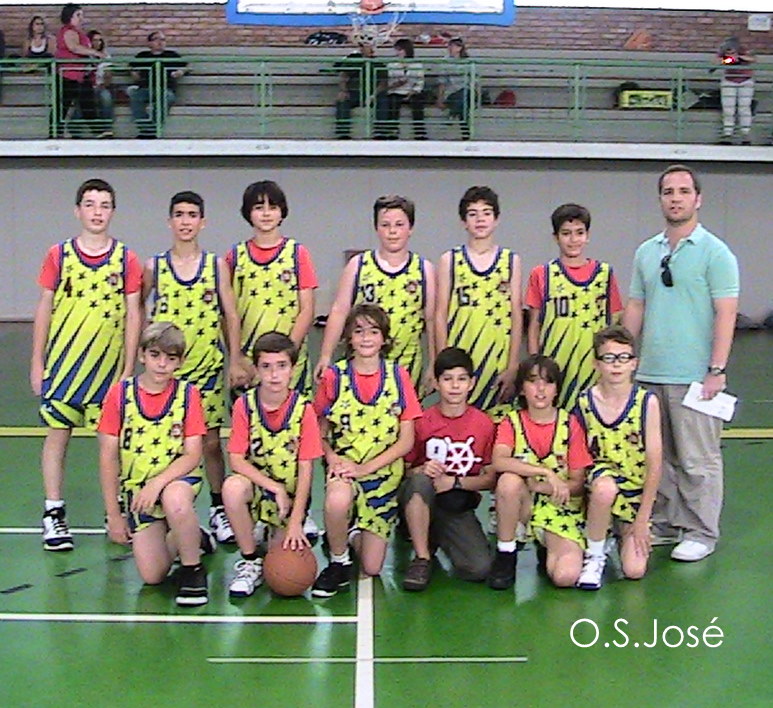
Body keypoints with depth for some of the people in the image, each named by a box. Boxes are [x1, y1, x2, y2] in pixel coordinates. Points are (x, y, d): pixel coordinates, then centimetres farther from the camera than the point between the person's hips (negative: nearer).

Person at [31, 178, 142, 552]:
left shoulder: (126, 259, 1)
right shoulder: (58, 255, 2)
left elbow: (132, 315, 2)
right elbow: (44, 309, 5)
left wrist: (128, 368, -3)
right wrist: (37, 363, 2)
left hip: (108, 363, 0)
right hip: (62, 361, 0)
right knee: (57, 433, 4)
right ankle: (53, 515, 13)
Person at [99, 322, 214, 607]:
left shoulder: (187, 394, -7)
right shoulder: (120, 393, -6)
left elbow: (192, 456, -10)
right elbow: (108, 458, -4)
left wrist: (157, 483, -27)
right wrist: (114, 515, -5)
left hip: (178, 479, -2)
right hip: (136, 487, 2)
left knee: (175, 499, -39)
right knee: (152, 575, -9)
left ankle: (192, 569, -13)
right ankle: (192, 537, 25)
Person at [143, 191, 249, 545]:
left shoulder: (216, 265, 3)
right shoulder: (154, 266, 3)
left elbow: (230, 315, 3)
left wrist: (236, 361, -1)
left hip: (207, 366, 0)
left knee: (211, 441, 4)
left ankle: (219, 509, 17)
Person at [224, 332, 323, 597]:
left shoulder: (303, 409, -12)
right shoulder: (244, 405, -10)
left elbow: (305, 471, -12)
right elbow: (237, 459, -13)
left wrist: (296, 523, -18)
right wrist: (275, 488, -23)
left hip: (291, 492, 0)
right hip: (256, 484, 1)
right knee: (233, 487, -34)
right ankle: (251, 561, -14)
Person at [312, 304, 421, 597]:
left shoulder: (398, 376, -2)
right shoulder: (334, 377, -3)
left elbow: (406, 441, -4)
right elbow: (320, 432, 3)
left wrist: (365, 468, -14)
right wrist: (332, 457, -18)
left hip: (384, 471, 1)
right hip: (344, 465, -1)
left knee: (372, 568, -2)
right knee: (338, 499, -39)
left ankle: (353, 531, 32)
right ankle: (338, 564, -11)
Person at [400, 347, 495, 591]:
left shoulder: (484, 424, -2)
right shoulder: (421, 422, -4)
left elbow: (490, 478, -1)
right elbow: (404, 469, -1)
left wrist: (455, 482, -15)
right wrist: (421, 471, -23)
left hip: (458, 507, 1)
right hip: (419, 501, -1)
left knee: (479, 569, -21)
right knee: (421, 481, -37)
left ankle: (438, 537, 12)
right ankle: (421, 558, -20)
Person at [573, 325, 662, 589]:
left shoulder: (647, 402, -12)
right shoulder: (585, 402, -7)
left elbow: (654, 463, -10)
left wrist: (643, 520, -9)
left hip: (637, 491, 0)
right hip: (600, 477, 0)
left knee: (634, 571, -12)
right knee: (605, 488, -38)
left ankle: (623, 533, 23)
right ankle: (594, 555, -13)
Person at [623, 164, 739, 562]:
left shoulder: (715, 252, -5)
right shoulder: (646, 252, 12)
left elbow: (726, 313, -9)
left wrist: (717, 370, -15)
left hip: (693, 377, -5)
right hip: (648, 374, 6)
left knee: (698, 460, 1)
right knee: (658, 457, 13)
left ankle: (701, 533, 12)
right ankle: (664, 524, 25)